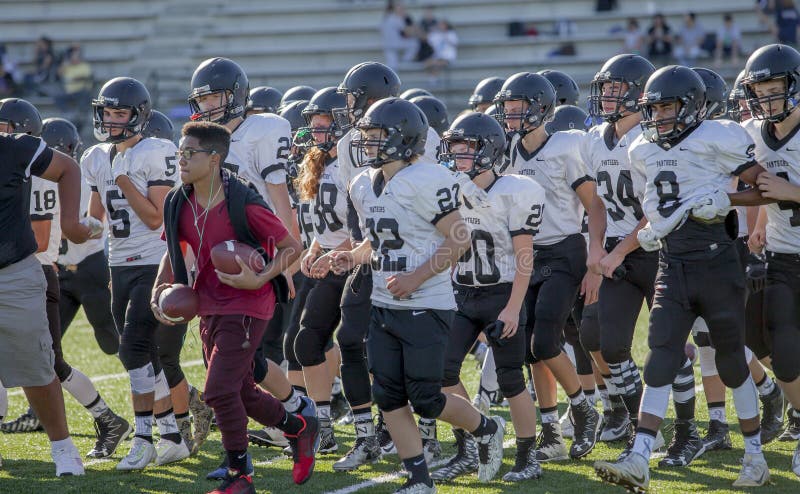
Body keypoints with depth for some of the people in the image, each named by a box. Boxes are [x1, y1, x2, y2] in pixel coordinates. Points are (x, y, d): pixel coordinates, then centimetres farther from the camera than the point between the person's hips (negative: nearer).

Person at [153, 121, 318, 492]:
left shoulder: (243, 204, -20)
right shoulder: (179, 204, 0)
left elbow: (291, 247, -12)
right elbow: (173, 252, 17)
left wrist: (258, 279, -24)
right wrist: (159, 289, 1)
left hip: (245, 306, -8)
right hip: (209, 306, 8)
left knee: (219, 391, -13)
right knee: (241, 393, 16)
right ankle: (300, 427, 39)